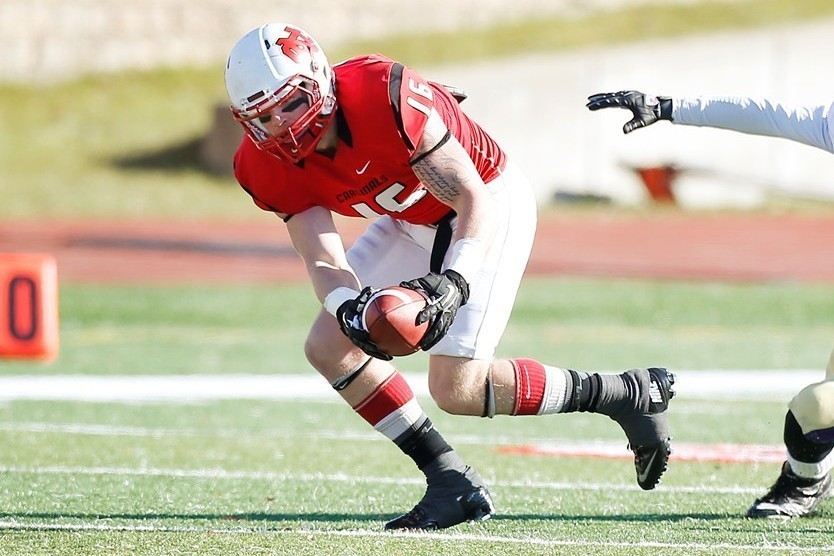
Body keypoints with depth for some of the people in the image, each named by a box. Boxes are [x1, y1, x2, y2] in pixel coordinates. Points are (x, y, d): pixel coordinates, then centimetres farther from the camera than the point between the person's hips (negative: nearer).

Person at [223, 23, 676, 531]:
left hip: (489, 205, -8)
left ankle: (630, 395, -1)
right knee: (329, 348, 0)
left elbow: (473, 201, -31)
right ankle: (451, 482, 5)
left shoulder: (385, 98, -35)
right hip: (414, 220, 8)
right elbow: (322, 259, -15)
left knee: (455, 388, -15)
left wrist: (453, 281, -46)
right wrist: (351, 309, -38)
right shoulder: (271, 166, -13)